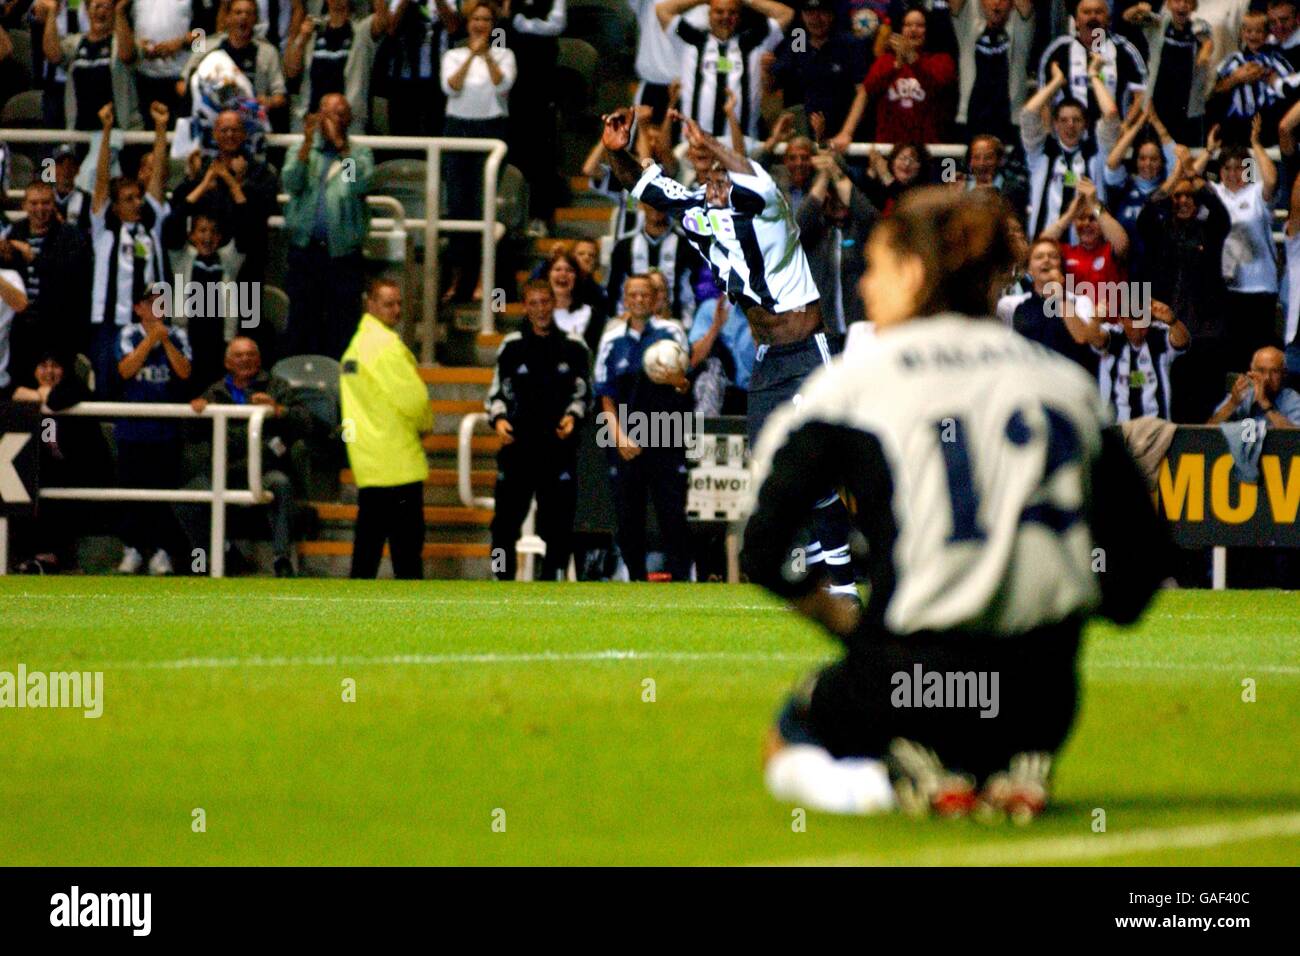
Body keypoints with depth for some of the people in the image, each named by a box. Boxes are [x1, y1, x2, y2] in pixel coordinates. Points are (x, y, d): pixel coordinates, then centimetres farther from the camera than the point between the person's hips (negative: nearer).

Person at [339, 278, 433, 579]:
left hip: (367, 463, 9)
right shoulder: (386, 344, -13)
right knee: (407, 543, -7)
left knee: (368, 542, 10)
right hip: (397, 461, -9)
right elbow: (413, 396, -16)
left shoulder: (357, 344, 16)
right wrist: (425, 424, 4)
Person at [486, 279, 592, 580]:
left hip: (559, 446, 0)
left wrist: (573, 416, -7)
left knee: (558, 526, 0)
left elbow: (583, 393, 12)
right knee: (505, 523, -2)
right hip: (517, 446, 0)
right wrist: (499, 418, -9)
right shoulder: (512, 346, 7)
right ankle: (504, 582, 6)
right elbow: (497, 392, 10)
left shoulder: (574, 348, 7)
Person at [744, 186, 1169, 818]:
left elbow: (763, 552, -2)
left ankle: (908, 777, -6)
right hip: (1047, 691, 4)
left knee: (787, 748, 27)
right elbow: (1142, 546, 8)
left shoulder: (849, 385, 0)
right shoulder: (1065, 380, 10)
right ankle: (1012, 769, 1)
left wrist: (842, 623, 13)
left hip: (911, 679, -4)